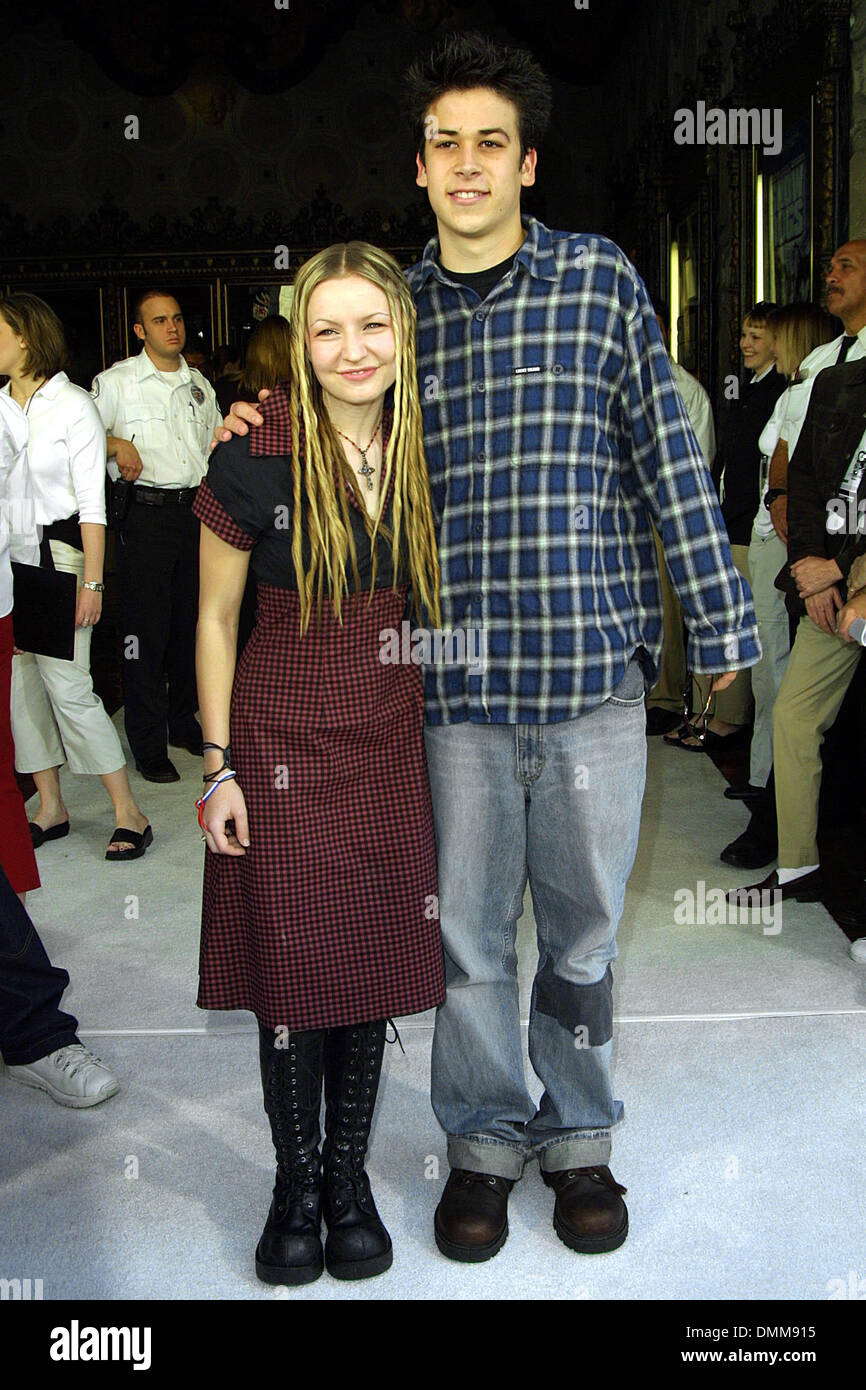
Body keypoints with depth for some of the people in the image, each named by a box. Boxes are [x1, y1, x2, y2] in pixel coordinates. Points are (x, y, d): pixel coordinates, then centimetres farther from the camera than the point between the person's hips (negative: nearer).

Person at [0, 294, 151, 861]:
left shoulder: (73, 405, -5)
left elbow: (92, 502, -8)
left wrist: (93, 581, -13)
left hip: (56, 551, -6)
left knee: (69, 688, -8)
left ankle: (130, 813, 1)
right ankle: (51, 809, 19)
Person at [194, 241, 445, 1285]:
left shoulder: (424, 455, 2)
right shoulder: (256, 462, -10)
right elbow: (216, 617, -3)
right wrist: (219, 764, -6)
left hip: (393, 737, 4)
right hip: (284, 737, -3)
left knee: (375, 955, 10)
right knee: (290, 965, 3)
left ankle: (350, 1174, 28)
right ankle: (297, 1183, 24)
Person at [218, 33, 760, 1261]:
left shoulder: (599, 279, 3)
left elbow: (669, 460, 2)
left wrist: (720, 623, 0)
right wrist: (267, 432, 3)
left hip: (594, 665, -1)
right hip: (455, 678, 2)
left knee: (583, 925, 11)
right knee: (466, 928, 9)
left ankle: (580, 1137, 32)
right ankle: (484, 1141, 30)